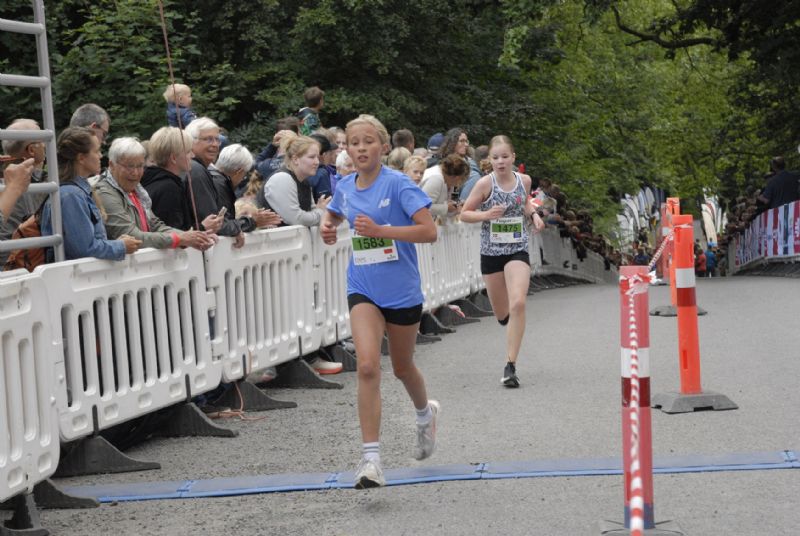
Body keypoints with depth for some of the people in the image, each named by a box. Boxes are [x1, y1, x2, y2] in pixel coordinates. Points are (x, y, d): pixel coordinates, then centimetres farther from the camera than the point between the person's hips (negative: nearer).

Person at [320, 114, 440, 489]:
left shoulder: (398, 184, -12)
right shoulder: (345, 187, 4)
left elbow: (429, 231, -20)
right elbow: (333, 213, 28)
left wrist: (379, 230, -27)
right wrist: (327, 226, 4)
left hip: (401, 290, -2)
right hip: (363, 289, 3)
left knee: (402, 368, 16)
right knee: (367, 365, -17)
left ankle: (426, 414, 51)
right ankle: (371, 459, -17)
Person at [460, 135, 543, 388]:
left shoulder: (524, 180, -1)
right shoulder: (485, 184, -10)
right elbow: (464, 213, -2)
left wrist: (533, 213, 3)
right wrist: (486, 215, -20)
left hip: (517, 250, 0)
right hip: (491, 251, 0)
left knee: (518, 304, -20)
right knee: (501, 313, 11)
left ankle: (510, 366, -17)